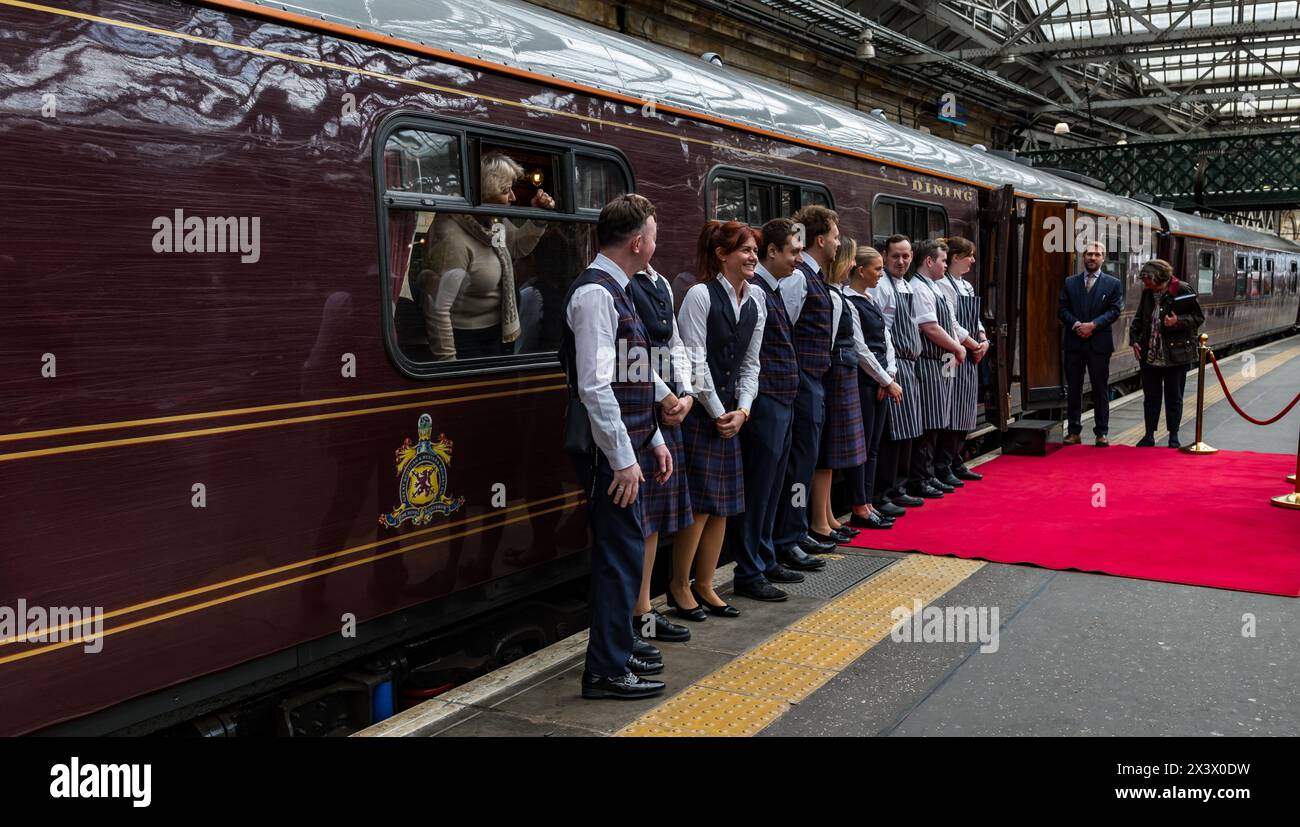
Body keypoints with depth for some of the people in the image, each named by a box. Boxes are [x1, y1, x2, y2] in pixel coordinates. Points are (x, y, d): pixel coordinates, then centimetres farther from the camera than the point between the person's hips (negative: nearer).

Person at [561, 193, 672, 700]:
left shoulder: (615, 291, 15)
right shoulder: (595, 293, -16)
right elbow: (595, 386, -22)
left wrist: (654, 441, 19)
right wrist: (624, 459, -21)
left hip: (628, 445, 10)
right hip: (610, 450, -10)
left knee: (623, 550, 16)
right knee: (620, 553, -4)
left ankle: (617, 653, 29)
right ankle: (605, 672, 7)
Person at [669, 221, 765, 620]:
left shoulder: (755, 300, 10)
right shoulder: (700, 295, -11)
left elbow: (749, 363, 12)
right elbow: (695, 360, -13)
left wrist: (742, 410, -1)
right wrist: (718, 412, -11)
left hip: (731, 413, 7)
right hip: (698, 410, -7)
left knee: (724, 503, 9)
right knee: (700, 501, -5)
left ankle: (704, 587, 20)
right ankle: (679, 587, 11)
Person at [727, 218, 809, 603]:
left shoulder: (777, 289, 15)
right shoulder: (754, 289, -15)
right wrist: (750, 401, -18)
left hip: (782, 401, 10)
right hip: (765, 402, -9)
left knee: (771, 488, 16)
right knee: (756, 489, -2)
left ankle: (766, 560, 27)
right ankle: (748, 573, 7)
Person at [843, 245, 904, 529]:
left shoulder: (871, 300, 15)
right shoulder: (849, 302, -12)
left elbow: (886, 339, 13)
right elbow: (860, 349, -15)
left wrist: (890, 377, -1)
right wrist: (888, 381, -11)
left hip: (880, 381, 9)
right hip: (862, 380, -9)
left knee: (873, 446, 11)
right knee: (861, 445, -3)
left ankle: (868, 504, 17)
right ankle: (859, 510, 4)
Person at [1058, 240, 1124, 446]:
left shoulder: (1113, 284, 5)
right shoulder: (1070, 282, 10)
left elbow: (1114, 311, -4)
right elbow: (1063, 310, 5)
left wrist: (1092, 325, -16)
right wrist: (1076, 325, -13)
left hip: (1099, 343, -2)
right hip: (1074, 343, 2)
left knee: (1100, 390, 2)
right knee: (1073, 389, 6)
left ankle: (1101, 433, 8)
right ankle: (1074, 431, 12)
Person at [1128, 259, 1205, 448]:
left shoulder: (1182, 291, -11)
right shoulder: (1147, 293, 4)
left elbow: (1199, 317, -6)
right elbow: (1138, 318, 17)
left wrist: (1178, 322, -22)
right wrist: (1134, 339, 4)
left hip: (1176, 355, -4)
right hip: (1149, 355, 4)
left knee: (1174, 397, 7)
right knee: (1150, 396, 10)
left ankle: (1173, 437, 17)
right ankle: (1149, 436, 19)